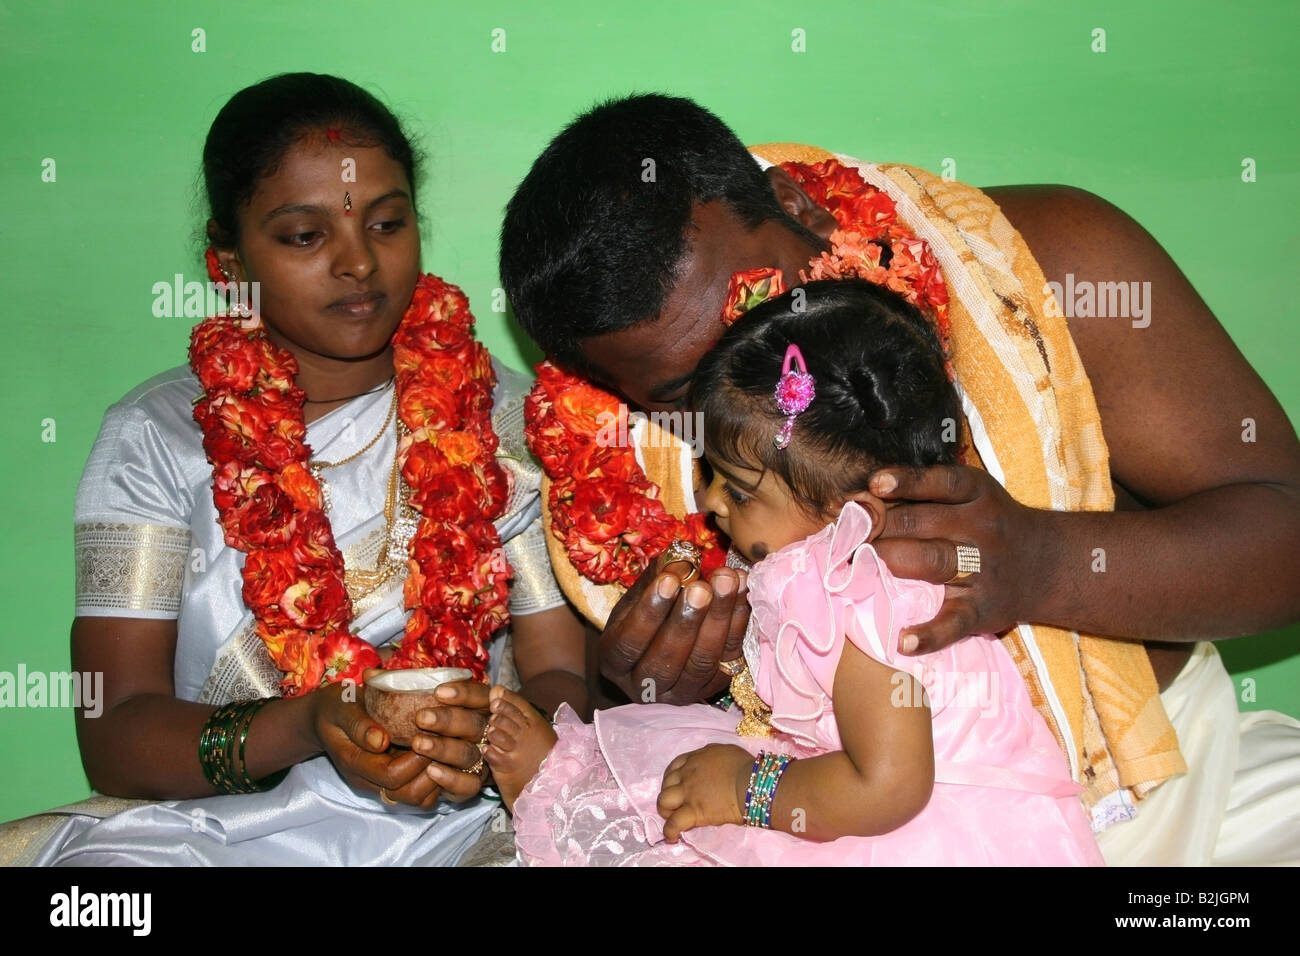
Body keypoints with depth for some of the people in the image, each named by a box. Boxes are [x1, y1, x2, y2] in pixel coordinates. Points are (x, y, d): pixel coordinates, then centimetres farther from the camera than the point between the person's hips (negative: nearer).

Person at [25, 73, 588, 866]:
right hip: (218, 827, 0)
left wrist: (498, 730, -18)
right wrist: (307, 727, -19)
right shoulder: (159, 437, 5)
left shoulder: (505, 416, 10)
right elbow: (115, 740, 0)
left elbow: (563, 675, 6)